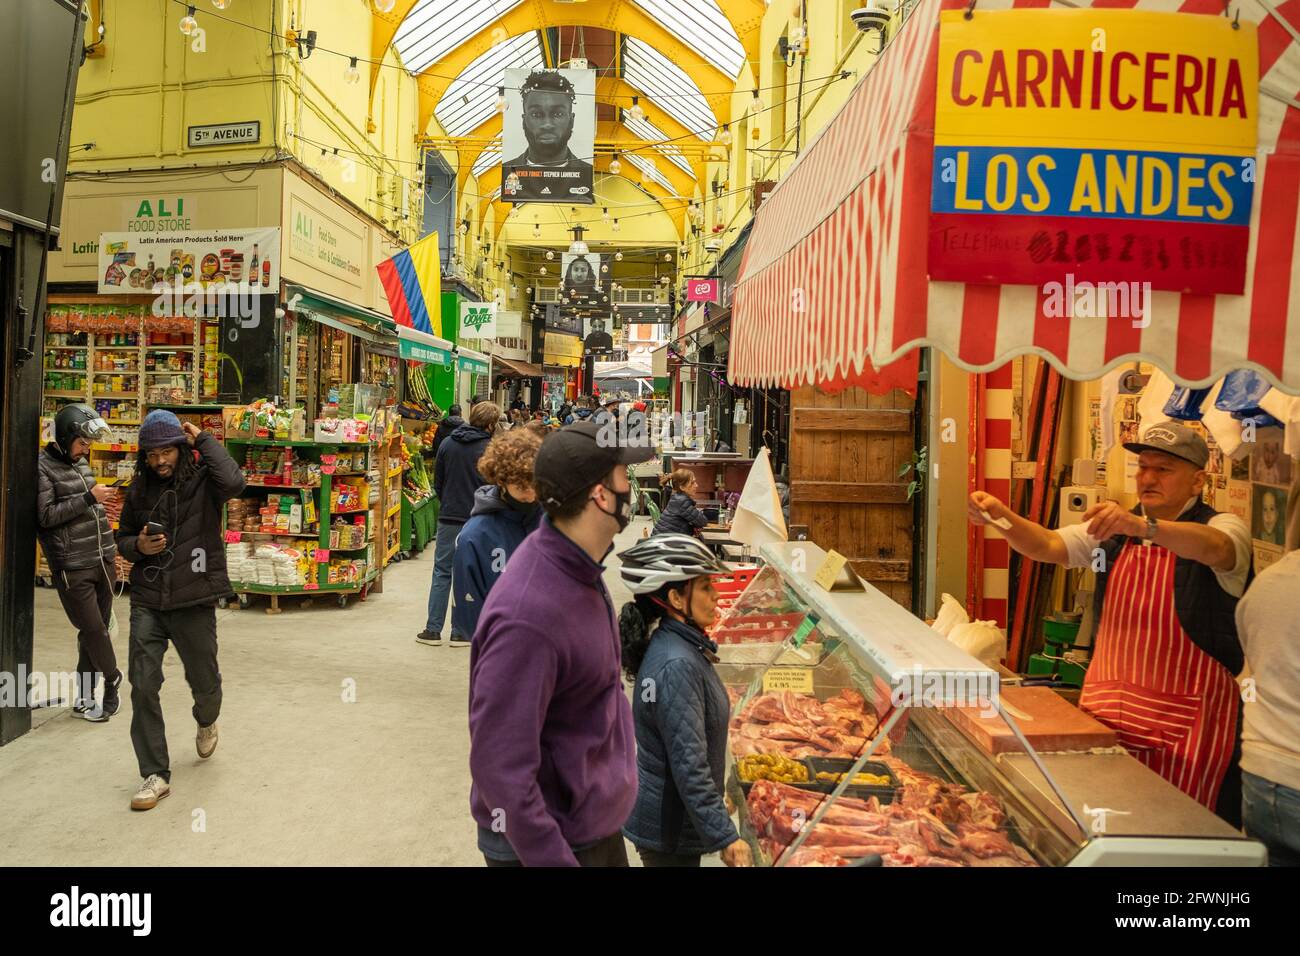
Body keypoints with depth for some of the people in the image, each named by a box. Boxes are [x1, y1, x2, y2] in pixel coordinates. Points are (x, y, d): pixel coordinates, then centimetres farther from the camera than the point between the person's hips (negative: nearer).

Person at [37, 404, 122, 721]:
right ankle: (113, 680, 19)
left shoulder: (80, 462, 14)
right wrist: (88, 498, -19)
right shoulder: (42, 467, -8)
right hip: (72, 568, -7)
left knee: (96, 631, 10)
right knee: (93, 630, -2)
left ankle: (84, 696, 20)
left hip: (103, 561, 7)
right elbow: (45, 516, -15)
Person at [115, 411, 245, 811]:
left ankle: (206, 722, 48)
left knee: (204, 682, 12)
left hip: (194, 601, -3)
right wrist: (138, 546, -6)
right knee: (143, 686, -3)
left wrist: (203, 440, -19)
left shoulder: (203, 479, -7)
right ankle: (156, 775, 10)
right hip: (147, 601, 3)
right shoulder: (140, 488, 6)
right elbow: (123, 538, 18)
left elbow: (234, 482, -32)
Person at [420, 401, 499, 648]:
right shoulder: (490, 449, -9)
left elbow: (437, 482, 9)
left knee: (442, 573, 10)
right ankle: (461, 632, 10)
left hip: (448, 519, 3)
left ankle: (433, 630, 11)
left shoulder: (447, 444, 4)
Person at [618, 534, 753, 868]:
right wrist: (726, 838, -23)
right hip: (668, 828, -9)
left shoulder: (685, 646, 1)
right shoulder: (676, 666, -28)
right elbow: (689, 767, -27)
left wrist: (716, 800, 21)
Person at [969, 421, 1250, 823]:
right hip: (1106, 707, 5)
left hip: (1183, 718, -5)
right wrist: (1002, 516, -20)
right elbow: (1046, 545, 0)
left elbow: (1214, 549, -28)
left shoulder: (1223, 527, -4)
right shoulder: (1112, 531, 12)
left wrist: (1142, 526, -46)